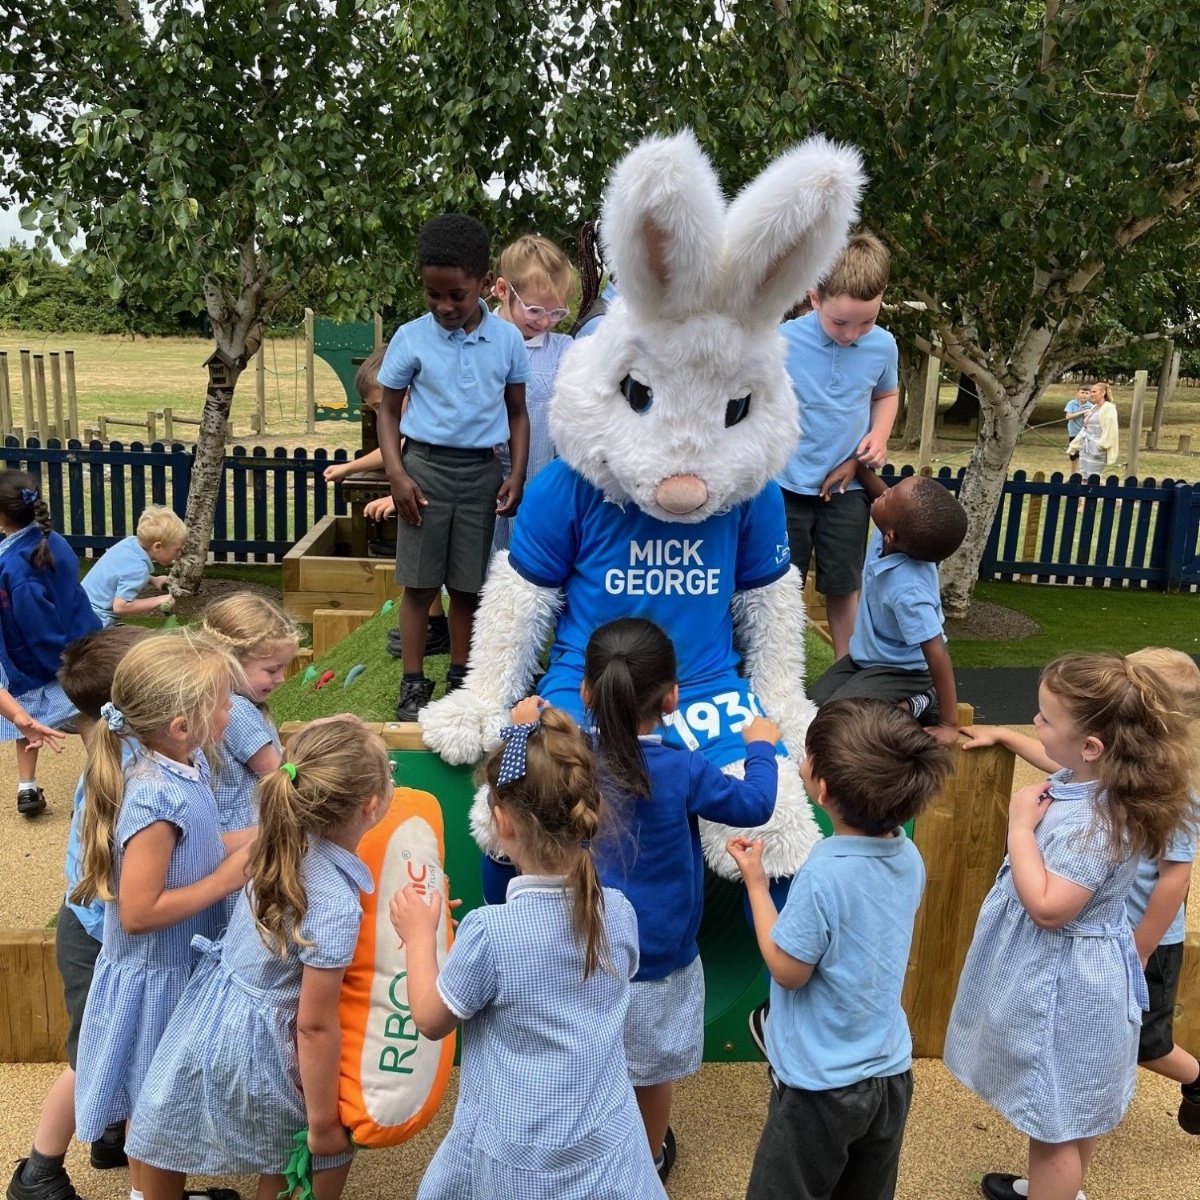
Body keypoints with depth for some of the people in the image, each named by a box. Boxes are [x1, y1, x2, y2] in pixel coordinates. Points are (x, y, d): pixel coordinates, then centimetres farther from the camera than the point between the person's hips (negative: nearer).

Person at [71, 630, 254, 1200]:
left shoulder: (184, 765, -8)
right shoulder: (155, 800, -34)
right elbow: (137, 913, -31)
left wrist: (257, 837, -4)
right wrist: (225, 880, -25)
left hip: (187, 961, 8)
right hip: (158, 977, -8)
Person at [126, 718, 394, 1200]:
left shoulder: (289, 843, -10)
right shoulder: (336, 905, -32)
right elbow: (315, 1025, -24)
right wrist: (322, 1123, -11)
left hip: (211, 1017, 6)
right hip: (257, 1043, -6)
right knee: (329, 1150, 17)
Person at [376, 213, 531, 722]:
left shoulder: (507, 339, 0)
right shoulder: (411, 338, -5)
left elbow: (517, 413, 9)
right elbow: (389, 410, 3)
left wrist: (517, 475, -1)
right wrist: (397, 474, -8)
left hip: (481, 471, 2)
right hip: (426, 466, -1)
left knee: (468, 585, 9)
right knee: (419, 583, 3)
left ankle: (460, 678, 24)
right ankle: (414, 683, 15)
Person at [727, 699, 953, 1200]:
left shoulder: (823, 875, -30)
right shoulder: (908, 857, -7)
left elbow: (788, 970, -18)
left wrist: (756, 882, -13)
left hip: (821, 1084, -7)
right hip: (891, 1071, 7)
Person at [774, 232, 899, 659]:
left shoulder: (883, 346, -8)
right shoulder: (780, 342, -19)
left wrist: (879, 436, -5)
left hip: (847, 487, 2)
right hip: (786, 485, -2)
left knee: (843, 586, 13)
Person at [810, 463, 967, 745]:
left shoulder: (908, 591, -40)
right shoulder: (904, 537, -21)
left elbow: (938, 656, -35)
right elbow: (878, 495, 3)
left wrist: (949, 725, -30)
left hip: (902, 669, -8)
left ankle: (916, 706, -2)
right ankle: (910, 701, 12)